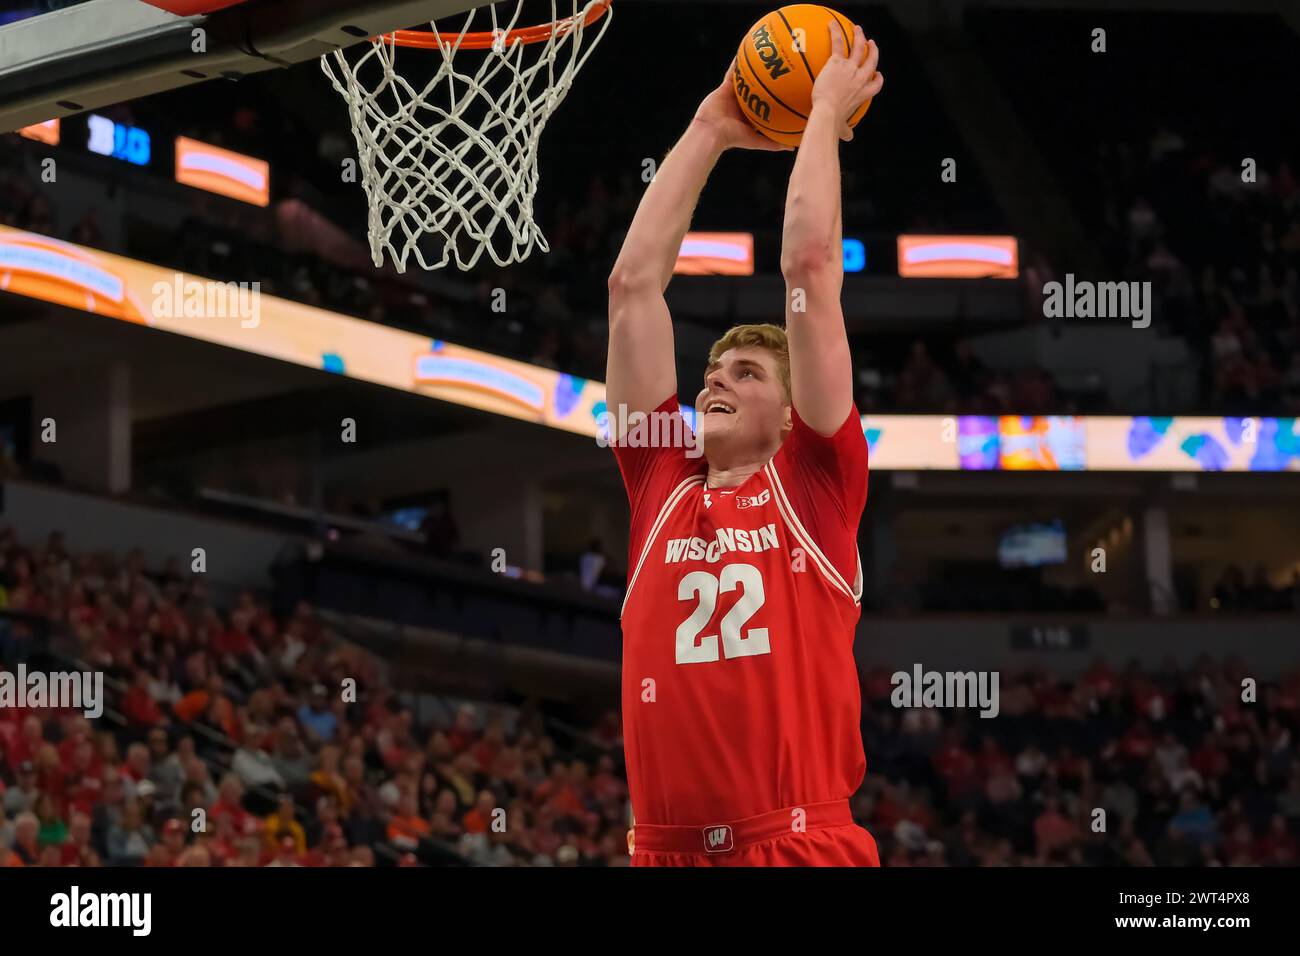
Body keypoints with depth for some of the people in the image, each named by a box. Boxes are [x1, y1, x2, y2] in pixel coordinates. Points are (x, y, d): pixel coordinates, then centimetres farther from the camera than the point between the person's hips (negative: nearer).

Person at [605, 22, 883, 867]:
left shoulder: (815, 479, 6)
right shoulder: (660, 480, 15)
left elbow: (810, 266, 4)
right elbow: (634, 283, 15)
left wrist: (824, 113, 12)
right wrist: (712, 132, 21)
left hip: (803, 846, -3)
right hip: (665, 849, 3)